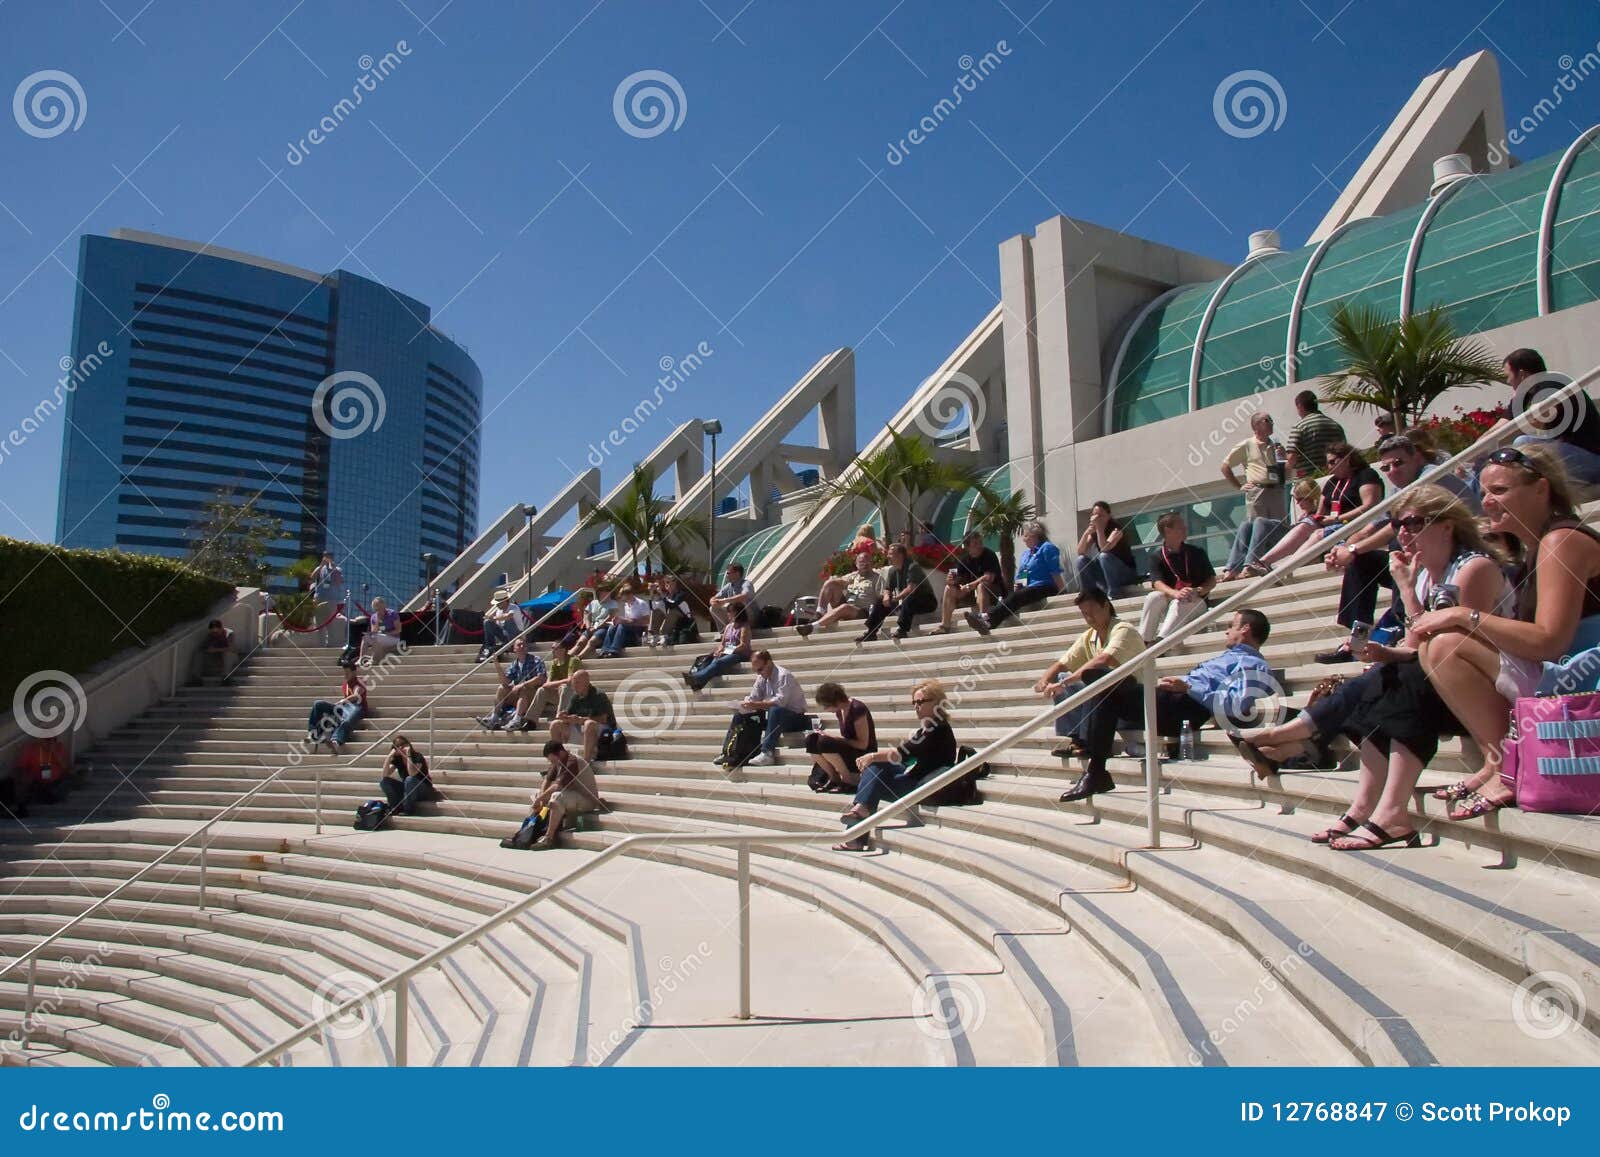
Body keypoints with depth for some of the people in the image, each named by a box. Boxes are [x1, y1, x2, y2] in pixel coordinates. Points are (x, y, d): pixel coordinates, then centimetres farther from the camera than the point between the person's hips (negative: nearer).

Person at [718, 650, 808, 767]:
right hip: (773, 716, 8)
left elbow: (780, 702, -31)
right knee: (740, 715, 1)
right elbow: (753, 698, 4)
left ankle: (767, 753, -44)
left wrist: (756, 705, -40)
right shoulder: (761, 678, 6)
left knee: (774, 711, -39)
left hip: (795, 717, -8)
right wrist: (740, 705, -18)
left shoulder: (783, 675, -19)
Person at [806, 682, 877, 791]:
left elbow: (863, 744, -19)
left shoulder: (857, 709, -18)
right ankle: (834, 779, -3)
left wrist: (830, 738, -22)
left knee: (824, 742, -30)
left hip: (864, 757, -8)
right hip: (847, 752, 8)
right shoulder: (839, 711, 7)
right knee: (811, 740, -11)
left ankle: (849, 780, -13)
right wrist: (825, 735, -6)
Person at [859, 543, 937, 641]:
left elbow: (911, 589, -30)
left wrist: (896, 598, -24)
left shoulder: (913, 567, -20)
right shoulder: (892, 570, 5)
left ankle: (902, 631, -38)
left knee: (908, 600, -39)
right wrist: (886, 596, -13)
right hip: (904, 601, 8)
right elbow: (887, 588, 11)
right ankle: (870, 632, -4)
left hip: (926, 601, -8)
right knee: (881, 601, 0)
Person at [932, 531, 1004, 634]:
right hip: (972, 592, 6)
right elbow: (959, 579, 2)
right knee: (949, 588, -6)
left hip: (994, 593, -6)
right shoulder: (964, 559, 3)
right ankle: (945, 626, -11)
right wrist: (951, 580, -22)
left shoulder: (989, 555, -15)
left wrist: (968, 586, -21)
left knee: (981, 586, -36)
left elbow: (989, 578, -26)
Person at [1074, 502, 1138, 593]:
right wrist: (1086, 533, -21)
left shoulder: (1117, 528, -16)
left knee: (1104, 556, -32)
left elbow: (1105, 549, -32)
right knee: (1082, 559, -11)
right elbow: (1080, 552, -8)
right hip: (1107, 574, 6)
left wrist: (1099, 527, -32)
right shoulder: (1094, 532, 2)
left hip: (1127, 572, -6)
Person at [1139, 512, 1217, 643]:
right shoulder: (1156, 556, -2)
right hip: (1169, 598, 1)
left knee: (1180, 603, -33)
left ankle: (1160, 640, -48)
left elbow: (1212, 580, 6)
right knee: (1153, 597, -29)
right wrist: (1176, 593, -35)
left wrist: (1200, 590, -17)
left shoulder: (1196, 552, 2)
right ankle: (1142, 642, -33)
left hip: (1196, 601, -1)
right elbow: (1158, 583, -14)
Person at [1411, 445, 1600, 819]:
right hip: (1556, 682, 10)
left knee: (1447, 646, -18)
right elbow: (1524, 634, 14)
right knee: (1433, 648, 8)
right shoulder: (1536, 544, 16)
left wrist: (1464, 616, -18)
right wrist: (1458, 618, 2)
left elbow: (1548, 641, -22)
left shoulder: (1563, 540, -13)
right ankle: (1496, 761, -1)